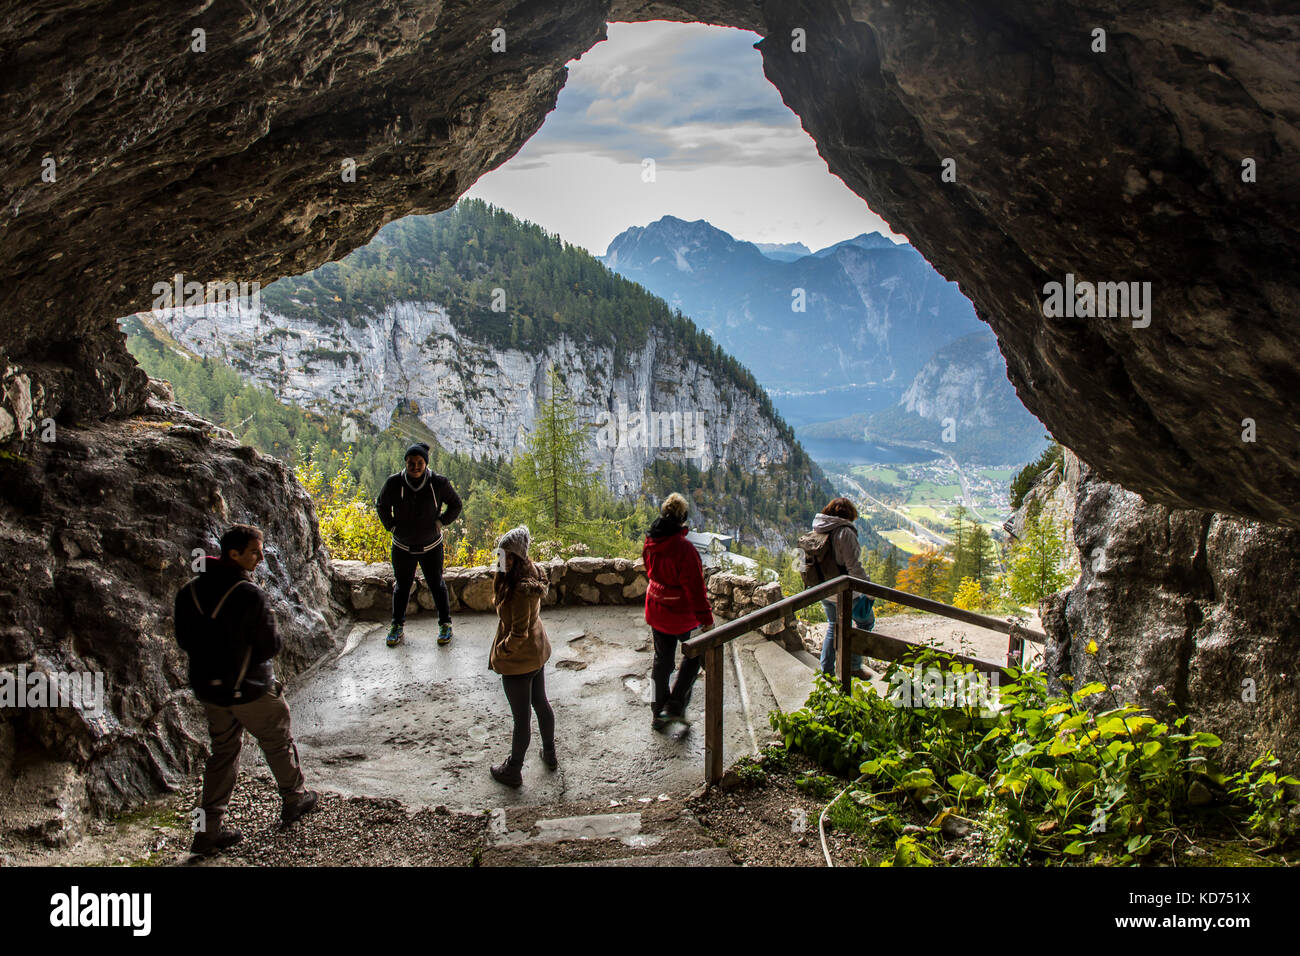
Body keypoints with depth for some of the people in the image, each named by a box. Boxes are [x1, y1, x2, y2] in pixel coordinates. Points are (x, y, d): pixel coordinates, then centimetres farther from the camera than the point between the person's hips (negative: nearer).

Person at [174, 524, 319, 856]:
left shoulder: (189, 591, -4)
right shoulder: (251, 595, -24)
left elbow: (184, 641, 6)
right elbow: (270, 646, -20)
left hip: (208, 689, 6)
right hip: (249, 689, -6)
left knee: (222, 753, 18)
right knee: (278, 744, 17)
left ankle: (208, 830, 18)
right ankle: (295, 798, 35)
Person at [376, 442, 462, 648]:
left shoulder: (438, 484, -16)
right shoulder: (394, 483, -15)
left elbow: (455, 504, 1)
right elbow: (382, 506, 5)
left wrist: (440, 523, -8)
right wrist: (391, 526, -4)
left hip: (431, 547, -1)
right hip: (402, 547, 1)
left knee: (437, 585, 13)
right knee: (401, 587, 16)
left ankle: (445, 625, 29)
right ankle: (398, 626, 34)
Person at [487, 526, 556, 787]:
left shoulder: (520, 590, -32)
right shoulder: (532, 574, -5)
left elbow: (518, 634, -27)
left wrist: (499, 652, -14)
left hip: (518, 661, -9)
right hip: (538, 651, 9)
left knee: (522, 717, 9)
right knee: (541, 703, 26)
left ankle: (513, 771, 29)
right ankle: (550, 755, 45)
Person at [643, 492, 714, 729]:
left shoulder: (651, 543, -5)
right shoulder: (684, 548, -26)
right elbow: (695, 587, -22)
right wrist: (706, 619, -14)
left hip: (656, 610, 6)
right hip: (681, 613, -6)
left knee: (662, 659, 19)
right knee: (695, 653, 18)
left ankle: (659, 713, 29)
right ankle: (675, 706, 11)